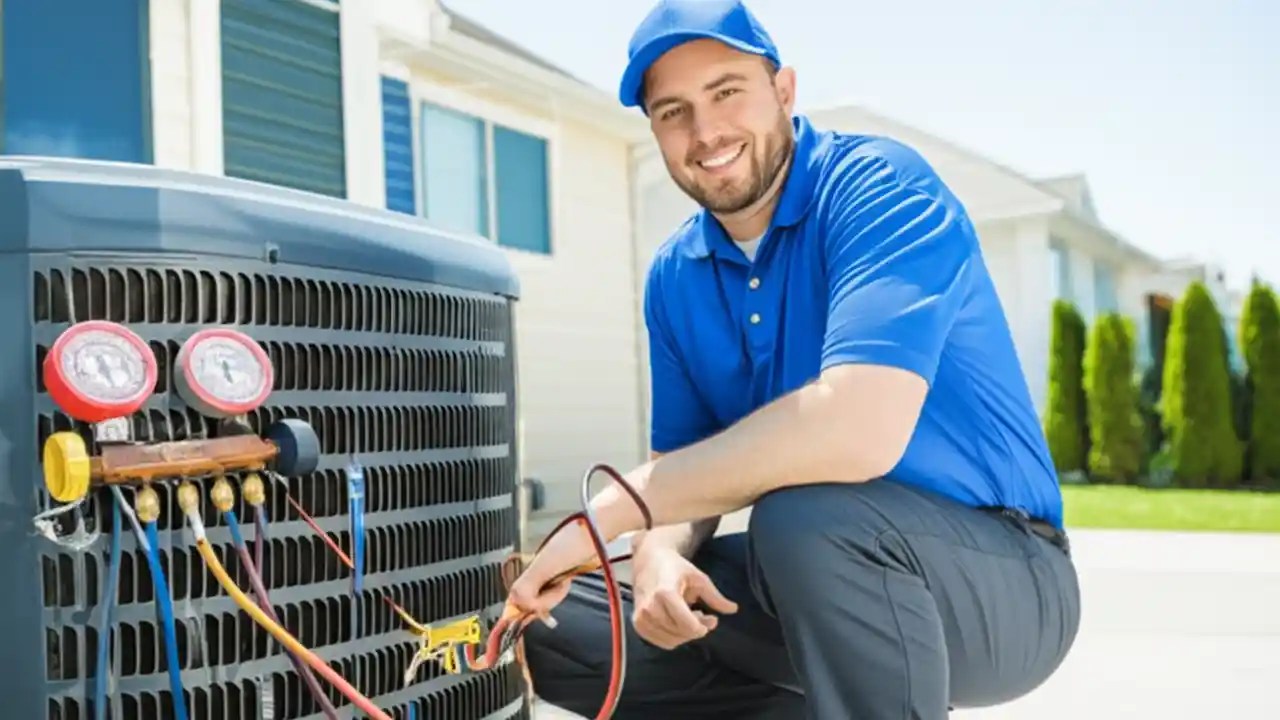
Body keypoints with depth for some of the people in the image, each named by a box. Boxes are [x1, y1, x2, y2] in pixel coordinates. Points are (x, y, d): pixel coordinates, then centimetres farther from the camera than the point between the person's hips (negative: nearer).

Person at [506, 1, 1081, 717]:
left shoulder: (879, 186, -17)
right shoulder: (675, 276, 4)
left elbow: (857, 431, -33)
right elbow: (681, 465, 7)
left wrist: (611, 509, -25)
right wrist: (658, 553, -17)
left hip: (1002, 576, -7)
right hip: (825, 575, 7)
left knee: (803, 516, -37)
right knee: (554, 624, -1)